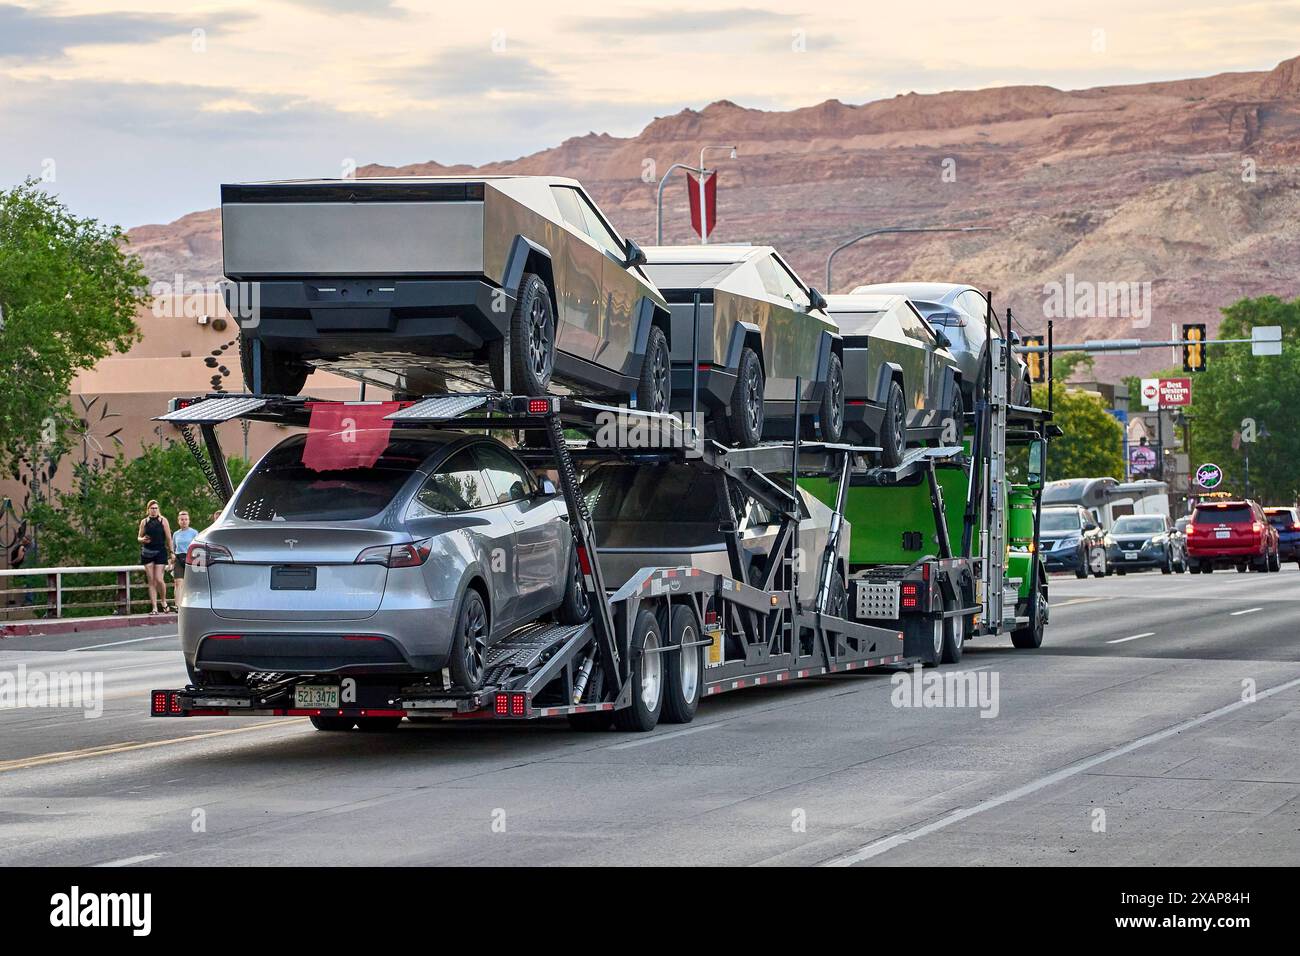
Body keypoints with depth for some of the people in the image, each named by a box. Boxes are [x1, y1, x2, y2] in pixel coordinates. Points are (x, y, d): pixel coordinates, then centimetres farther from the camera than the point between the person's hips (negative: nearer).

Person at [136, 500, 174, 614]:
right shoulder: (144, 522, 10)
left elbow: (169, 538, 3)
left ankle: (164, 601, 13)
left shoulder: (163, 520, 4)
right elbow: (139, 537, 16)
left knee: (158, 579, -11)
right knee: (151, 581, 0)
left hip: (160, 552, -2)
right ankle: (154, 608, 1)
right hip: (147, 552, 2)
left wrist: (171, 552, -2)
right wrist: (143, 539, -8)